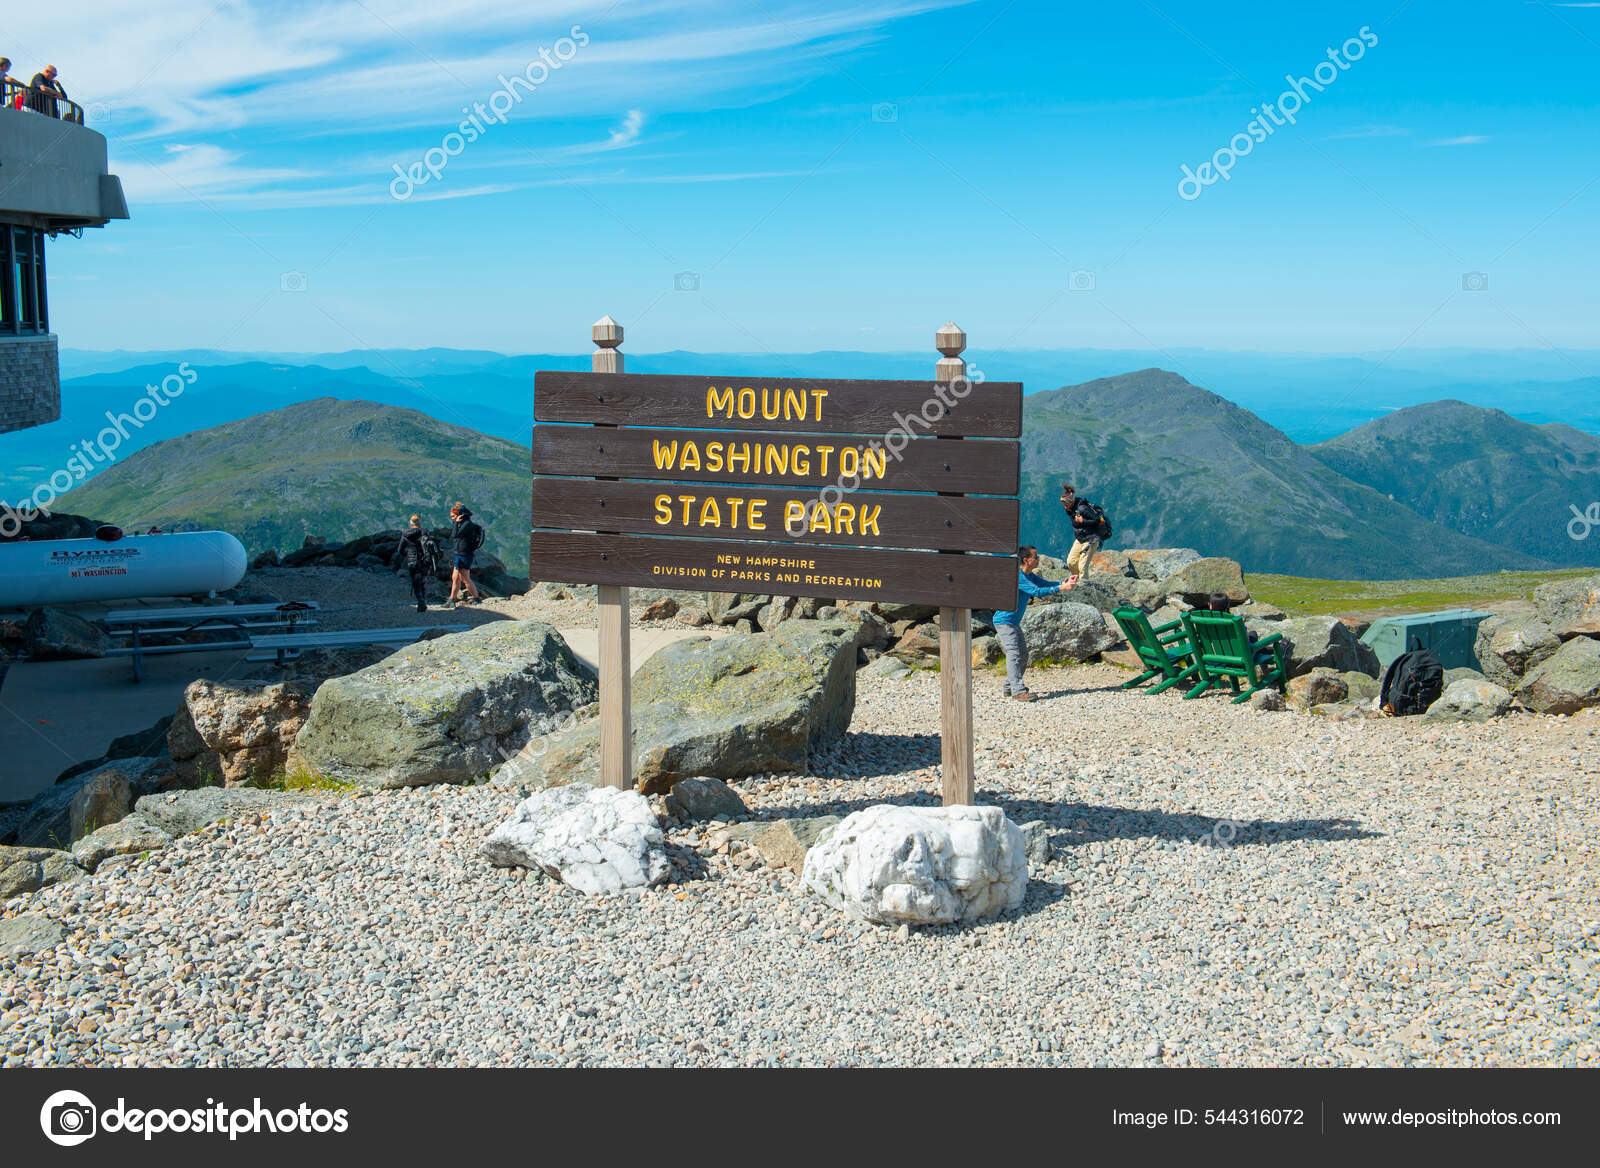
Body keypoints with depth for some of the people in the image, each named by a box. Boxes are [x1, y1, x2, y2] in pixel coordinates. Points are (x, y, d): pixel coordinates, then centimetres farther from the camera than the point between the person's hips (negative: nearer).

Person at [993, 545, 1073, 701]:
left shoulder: (1029, 575, 10)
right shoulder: (1017, 576, -22)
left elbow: (1047, 584, 10)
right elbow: (1038, 591, -28)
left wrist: (1066, 583, -6)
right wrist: (1060, 588, -28)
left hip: (1014, 623, 10)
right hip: (1004, 621, -10)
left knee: (1023, 656, 12)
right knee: (1014, 654, -16)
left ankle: (1008, 688, 20)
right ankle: (1018, 691, -20)